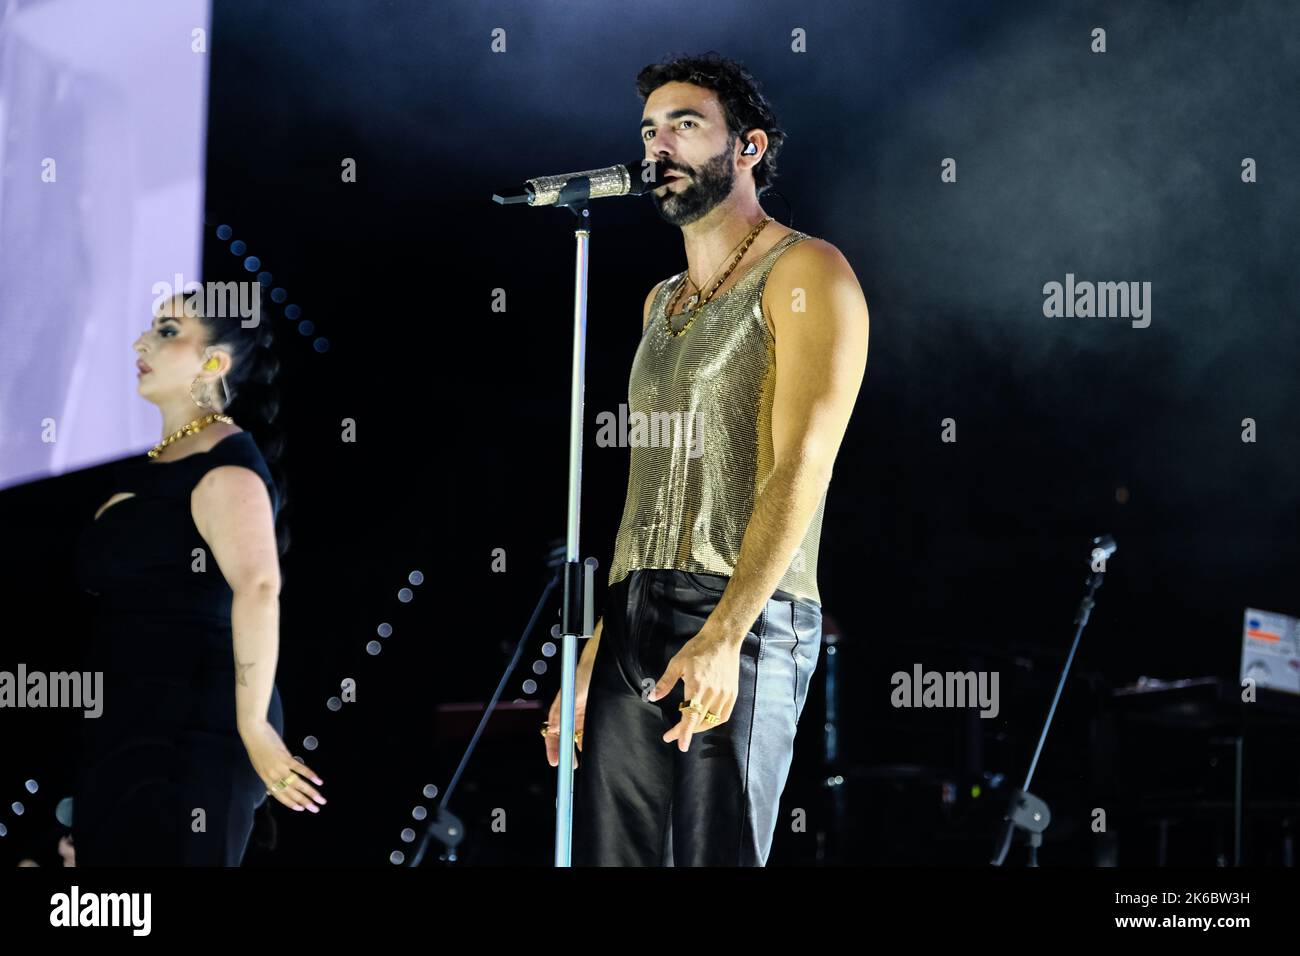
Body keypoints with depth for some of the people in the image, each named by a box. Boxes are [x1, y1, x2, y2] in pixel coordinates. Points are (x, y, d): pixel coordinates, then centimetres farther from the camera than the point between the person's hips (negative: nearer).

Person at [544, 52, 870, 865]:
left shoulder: (805, 274, -3)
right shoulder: (663, 303, 22)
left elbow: (801, 467, -15)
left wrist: (723, 634, -25)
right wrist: (594, 651, 17)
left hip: (743, 624, -7)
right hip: (632, 623, 7)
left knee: (714, 852, -9)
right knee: (607, 853, 3)